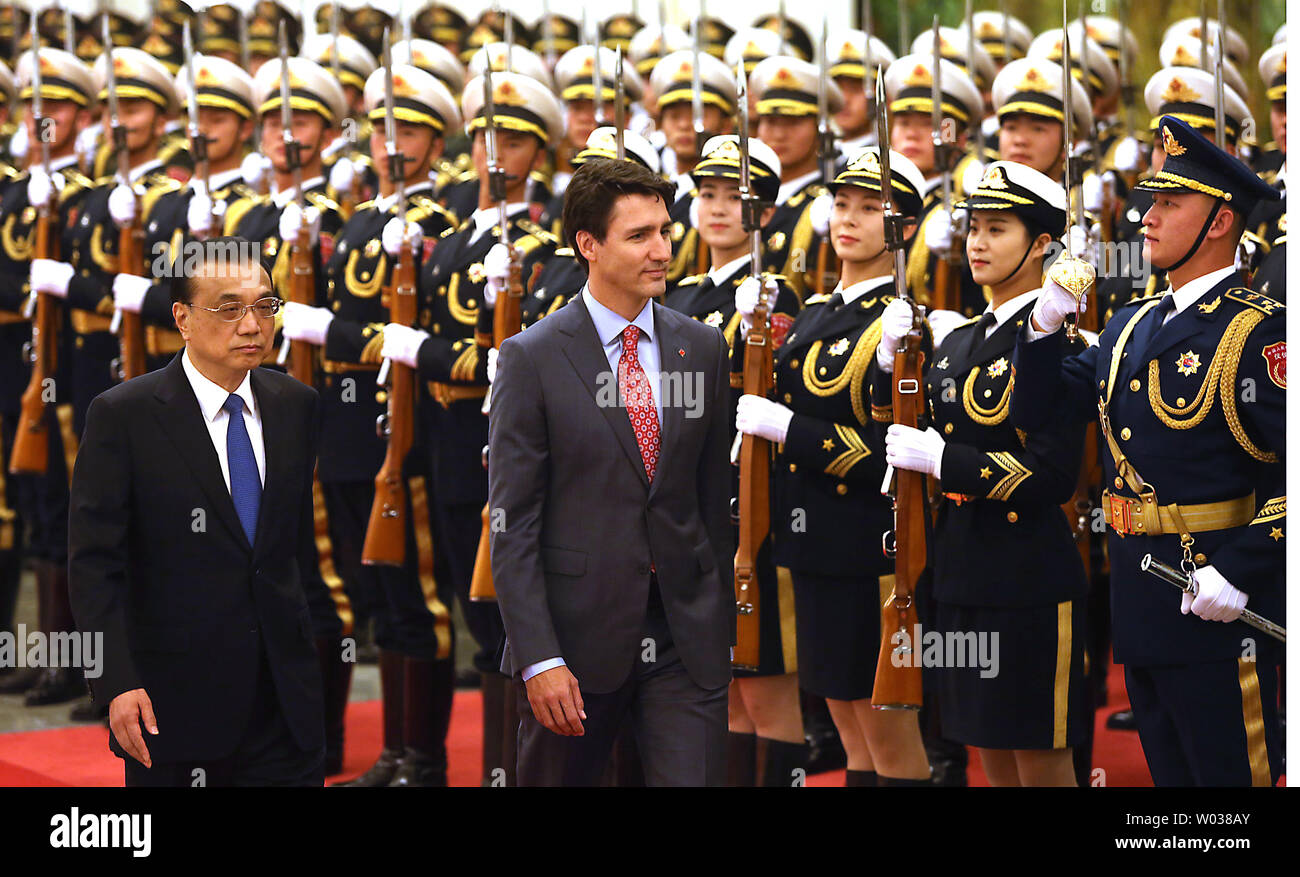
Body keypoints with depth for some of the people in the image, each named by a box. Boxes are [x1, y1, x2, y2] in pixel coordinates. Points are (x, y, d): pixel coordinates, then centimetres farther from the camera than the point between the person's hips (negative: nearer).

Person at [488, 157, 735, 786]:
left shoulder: (703, 348, 7)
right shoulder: (532, 358, -6)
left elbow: (714, 497, 13)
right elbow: (512, 523, -8)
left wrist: (724, 621, 13)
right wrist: (539, 659, -15)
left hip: (687, 638, 3)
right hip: (577, 633, -3)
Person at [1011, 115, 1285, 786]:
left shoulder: (1258, 330, -13)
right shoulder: (1132, 325, 13)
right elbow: (1037, 410, 16)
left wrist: (1239, 573, -25)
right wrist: (1045, 326, -1)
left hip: (1215, 603, -8)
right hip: (1138, 601, 8)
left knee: (1227, 770, -1)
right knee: (1168, 769, 16)